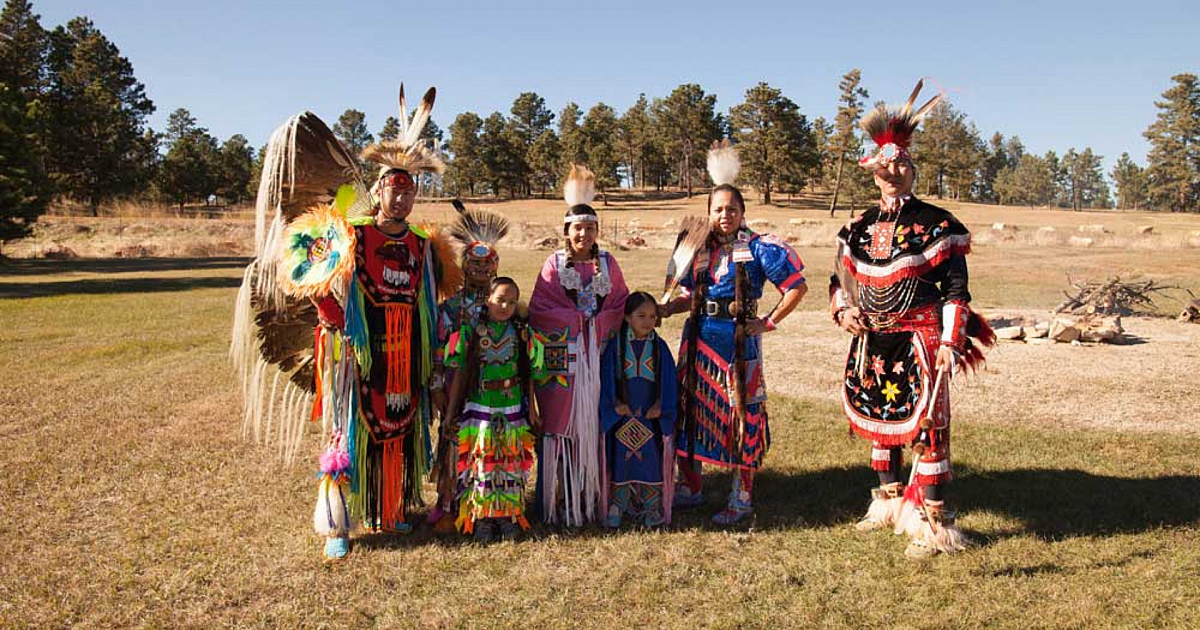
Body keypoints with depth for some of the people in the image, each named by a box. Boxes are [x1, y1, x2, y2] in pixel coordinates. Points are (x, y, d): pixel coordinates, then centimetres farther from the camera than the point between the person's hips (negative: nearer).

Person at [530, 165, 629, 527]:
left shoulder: (608, 264, 12)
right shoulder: (554, 265, 4)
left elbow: (620, 306, 7)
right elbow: (539, 310, -5)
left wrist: (593, 323, -9)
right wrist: (581, 320, -9)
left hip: (599, 354, 2)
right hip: (562, 356, -2)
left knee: (594, 424, 3)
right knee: (561, 421, -3)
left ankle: (591, 495, 12)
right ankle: (560, 500, 4)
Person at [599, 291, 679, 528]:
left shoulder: (659, 346, 2)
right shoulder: (616, 345, -2)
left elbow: (668, 379, 3)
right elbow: (607, 376, -1)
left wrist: (660, 405, -7)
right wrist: (615, 403, -10)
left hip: (651, 414, 1)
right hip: (622, 414, -1)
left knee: (652, 460, -1)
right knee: (620, 459, 1)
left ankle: (652, 508, 10)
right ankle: (617, 507, 13)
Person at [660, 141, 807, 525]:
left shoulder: (758, 248, -5)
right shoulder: (700, 249, 10)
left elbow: (797, 286, -5)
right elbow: (689, 296, 14)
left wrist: (768, 322, -6)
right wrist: (664, 309, -4)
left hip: (738, 341, -5)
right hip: (699, 339, 6)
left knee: (741, 414, 1)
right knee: (691, 409, 10)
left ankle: (741, 499, 13)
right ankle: (690, 489, 25)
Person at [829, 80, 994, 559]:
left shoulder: (936, 225, -5)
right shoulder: (860, 227, 9)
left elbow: (956, 290, -6)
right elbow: (840, 280, 17)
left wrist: (950, 342, -14)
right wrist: (843, 310, -3)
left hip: (918, 341, -6)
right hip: (872, 342, 6)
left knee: (925, 426, -5)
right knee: (878, 422, 14)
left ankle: (932, 524, 5)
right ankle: (890, 504, 32)